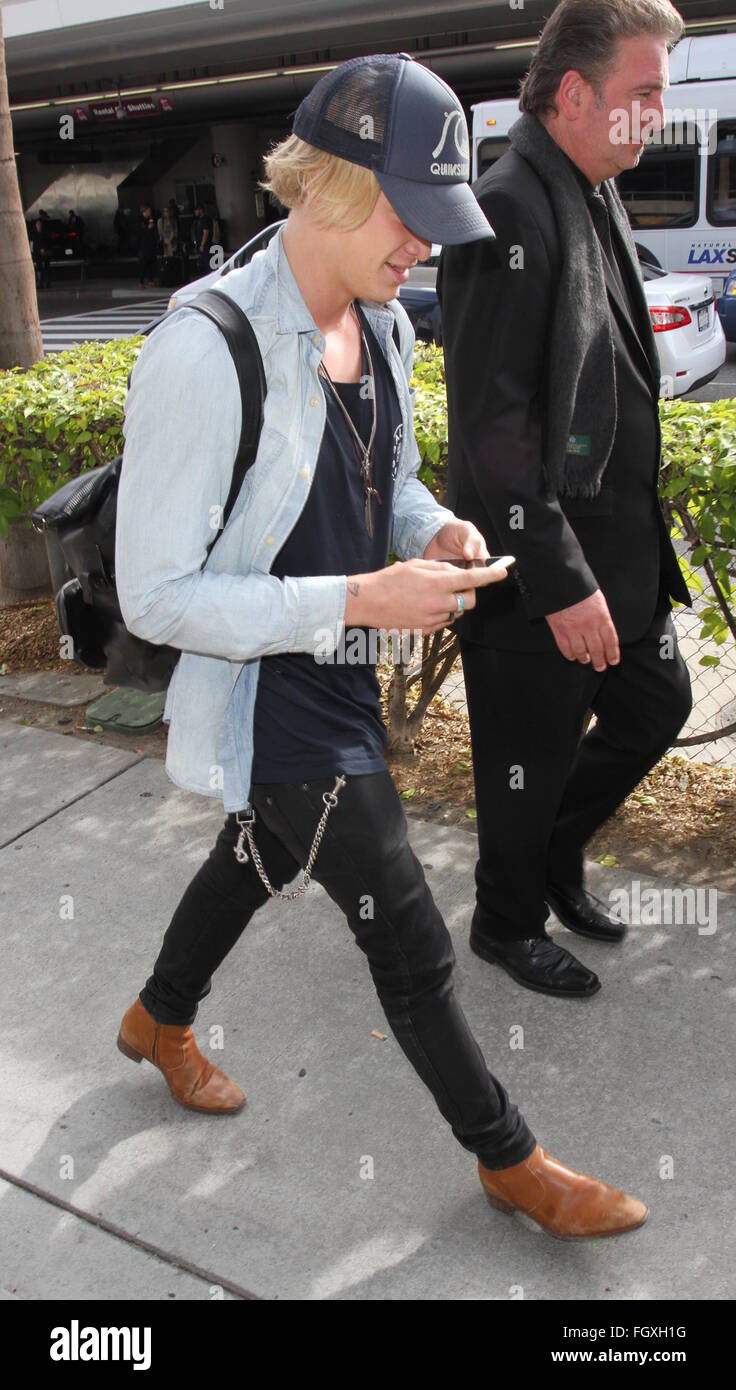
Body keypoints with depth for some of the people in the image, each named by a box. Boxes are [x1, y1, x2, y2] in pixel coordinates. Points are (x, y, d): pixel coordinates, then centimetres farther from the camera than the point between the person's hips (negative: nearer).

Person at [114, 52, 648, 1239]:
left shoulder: (381, 322, 1)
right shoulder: (206, 353, -26)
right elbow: (156, 596, -23)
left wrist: (435, 530, -7)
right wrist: (363, 599, -28)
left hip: (341, 676, 9)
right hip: (274, 698, -9)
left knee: (259, 863, 29)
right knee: (411, 946, 4)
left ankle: (160, 1021, 59)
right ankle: (510, 1161, 29)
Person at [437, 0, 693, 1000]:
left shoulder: (598, 197, 13)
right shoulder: (506, 213, -18)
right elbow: (494, 424, -24)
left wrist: (636, 537, 19)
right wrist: (559, 582, -23)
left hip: (619, 545, 9)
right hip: (542, 561, -9)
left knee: (658, 706, 20)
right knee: (532, 756, 7)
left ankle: (556, 854, 42)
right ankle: (509, 923, 32)